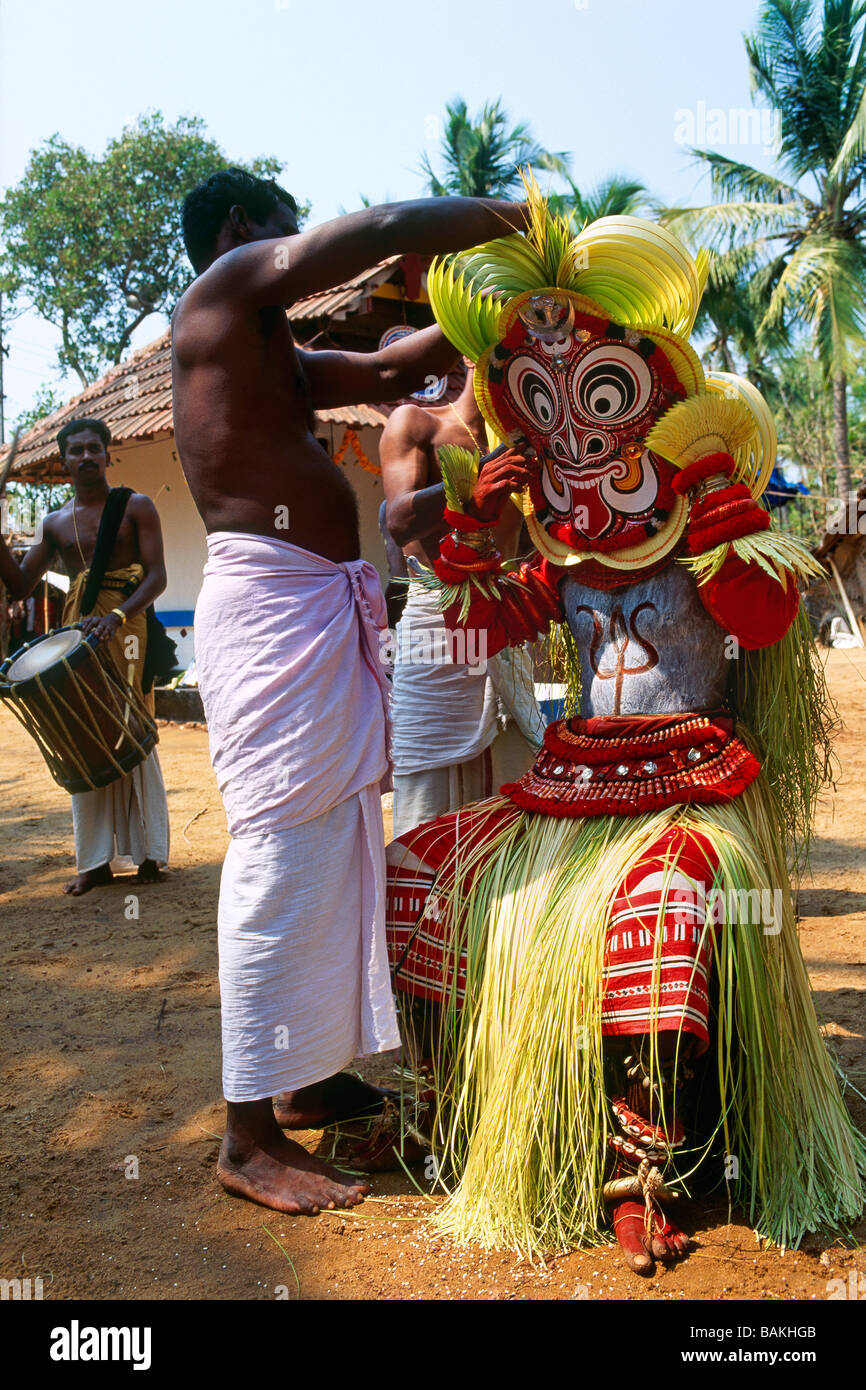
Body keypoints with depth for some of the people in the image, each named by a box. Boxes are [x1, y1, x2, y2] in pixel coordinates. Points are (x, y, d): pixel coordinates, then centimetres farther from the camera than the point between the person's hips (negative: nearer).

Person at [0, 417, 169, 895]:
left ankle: (149, 851, 3)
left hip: (126, 628, -4)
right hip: (76, 632, 4)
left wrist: (117, 616, -23)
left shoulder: (136, 507, 2)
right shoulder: (55, 523, 14)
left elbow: (156, 576, -7)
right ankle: (96, 859, 7)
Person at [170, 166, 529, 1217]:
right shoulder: (230, 282, -1)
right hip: (271, 601, -10)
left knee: (334, 847, 13)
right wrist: (515, 216, 3)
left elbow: (385, 370, 27)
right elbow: (385, 230, -10)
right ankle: (249, 1137, 1)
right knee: (283, 853, -9)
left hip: (318, 607, 10)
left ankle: (311, 1080, 25)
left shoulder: (270, 351, 26)